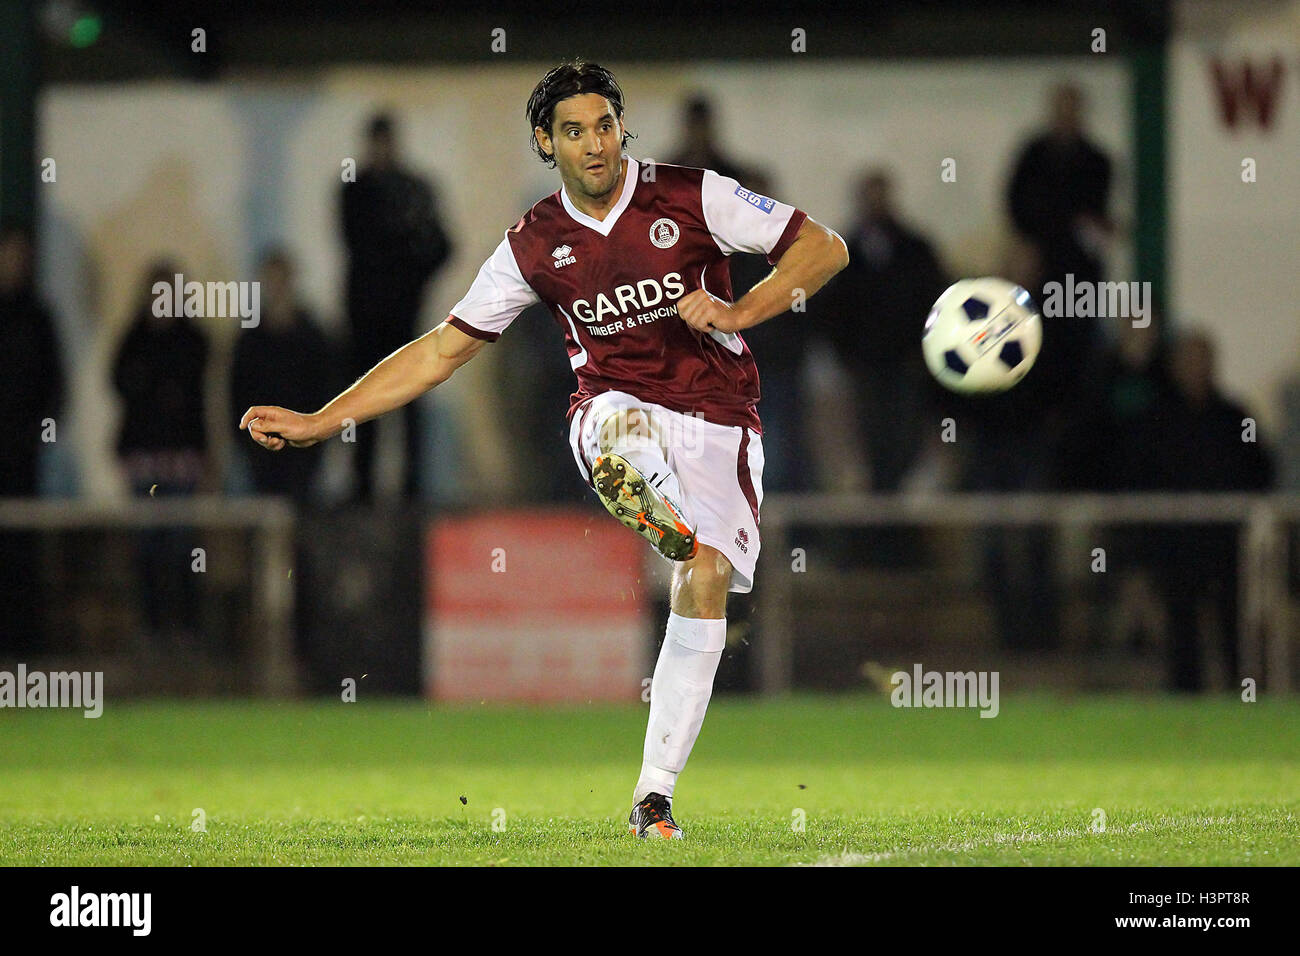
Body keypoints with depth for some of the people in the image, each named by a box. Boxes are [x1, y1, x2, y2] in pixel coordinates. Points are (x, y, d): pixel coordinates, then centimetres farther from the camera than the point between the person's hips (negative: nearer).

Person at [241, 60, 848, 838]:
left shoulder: (694, 197, -4)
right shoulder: (534, 247, 3)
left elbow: (825, 247, -2)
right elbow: (442, 351, 7)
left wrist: (738, 313, -16)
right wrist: (316, 423, 3)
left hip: (719, 423, -2)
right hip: (615, 412, 2)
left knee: (706, 585, -19)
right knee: (623, 427, -35)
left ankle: (655, 797, -14)